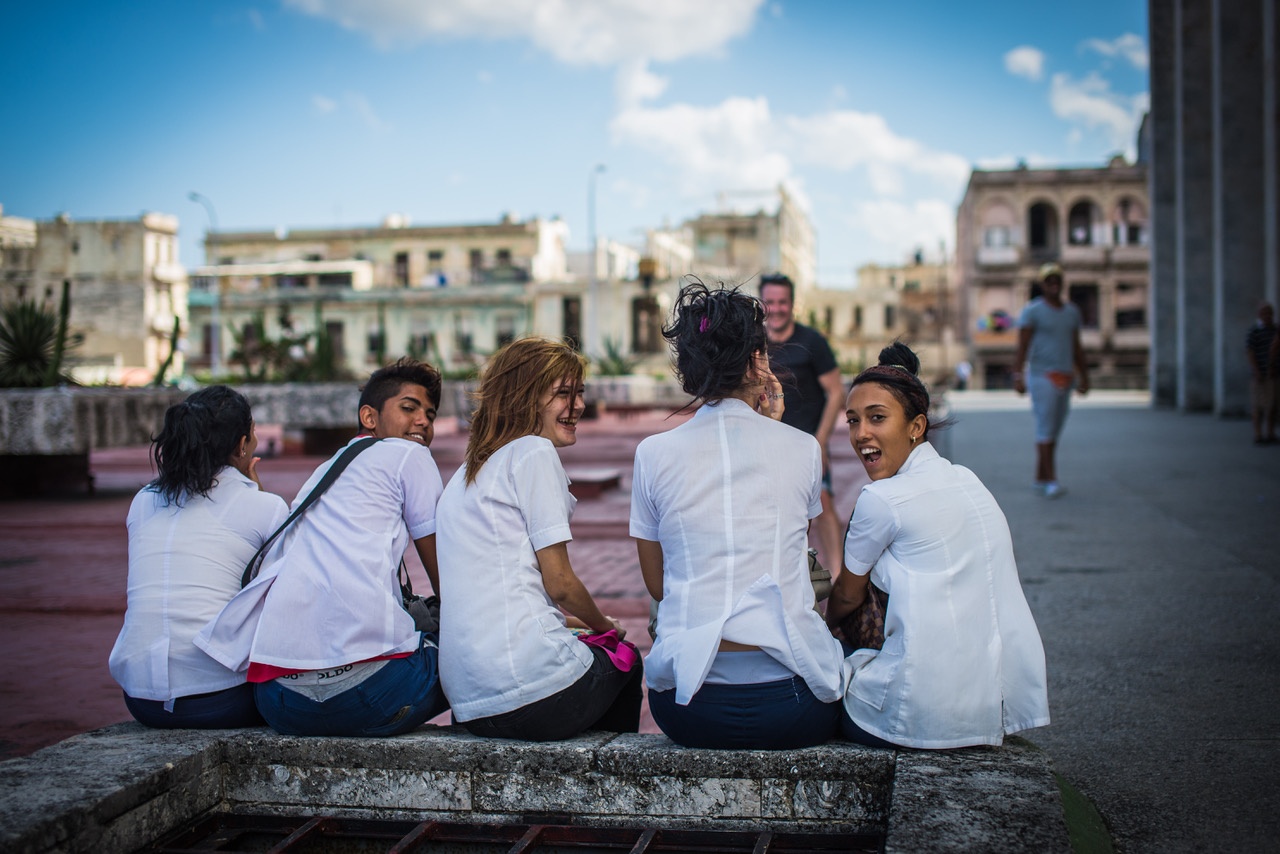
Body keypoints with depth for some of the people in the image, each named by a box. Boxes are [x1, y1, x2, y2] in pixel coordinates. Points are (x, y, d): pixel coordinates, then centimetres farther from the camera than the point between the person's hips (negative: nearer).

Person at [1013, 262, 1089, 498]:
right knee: (1045, 429, -11)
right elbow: (1022, 346, -11)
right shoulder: (1032, 310, -5)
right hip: (1042, 376, -6)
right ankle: (1052, 481, -14)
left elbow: (1076, 348, 19)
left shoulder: (1071, 312, 14)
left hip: (1065, 379, 6)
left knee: (1053, 432, 8)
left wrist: (1084, 378, 16)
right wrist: (1017, 376, -21)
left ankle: (1040, 479, 15)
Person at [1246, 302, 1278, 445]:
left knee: (1273, 405, 7)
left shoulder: (1275, 329, 12)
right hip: (1262, 374, -6)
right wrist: (1256, 371, -19)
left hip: (1275, 373, 6)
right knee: (1260, 405, -3)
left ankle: (1270, 435, 14)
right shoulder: (1254, 331, -7)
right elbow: (1250, 351, -12)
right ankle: (1258, 436, 2)